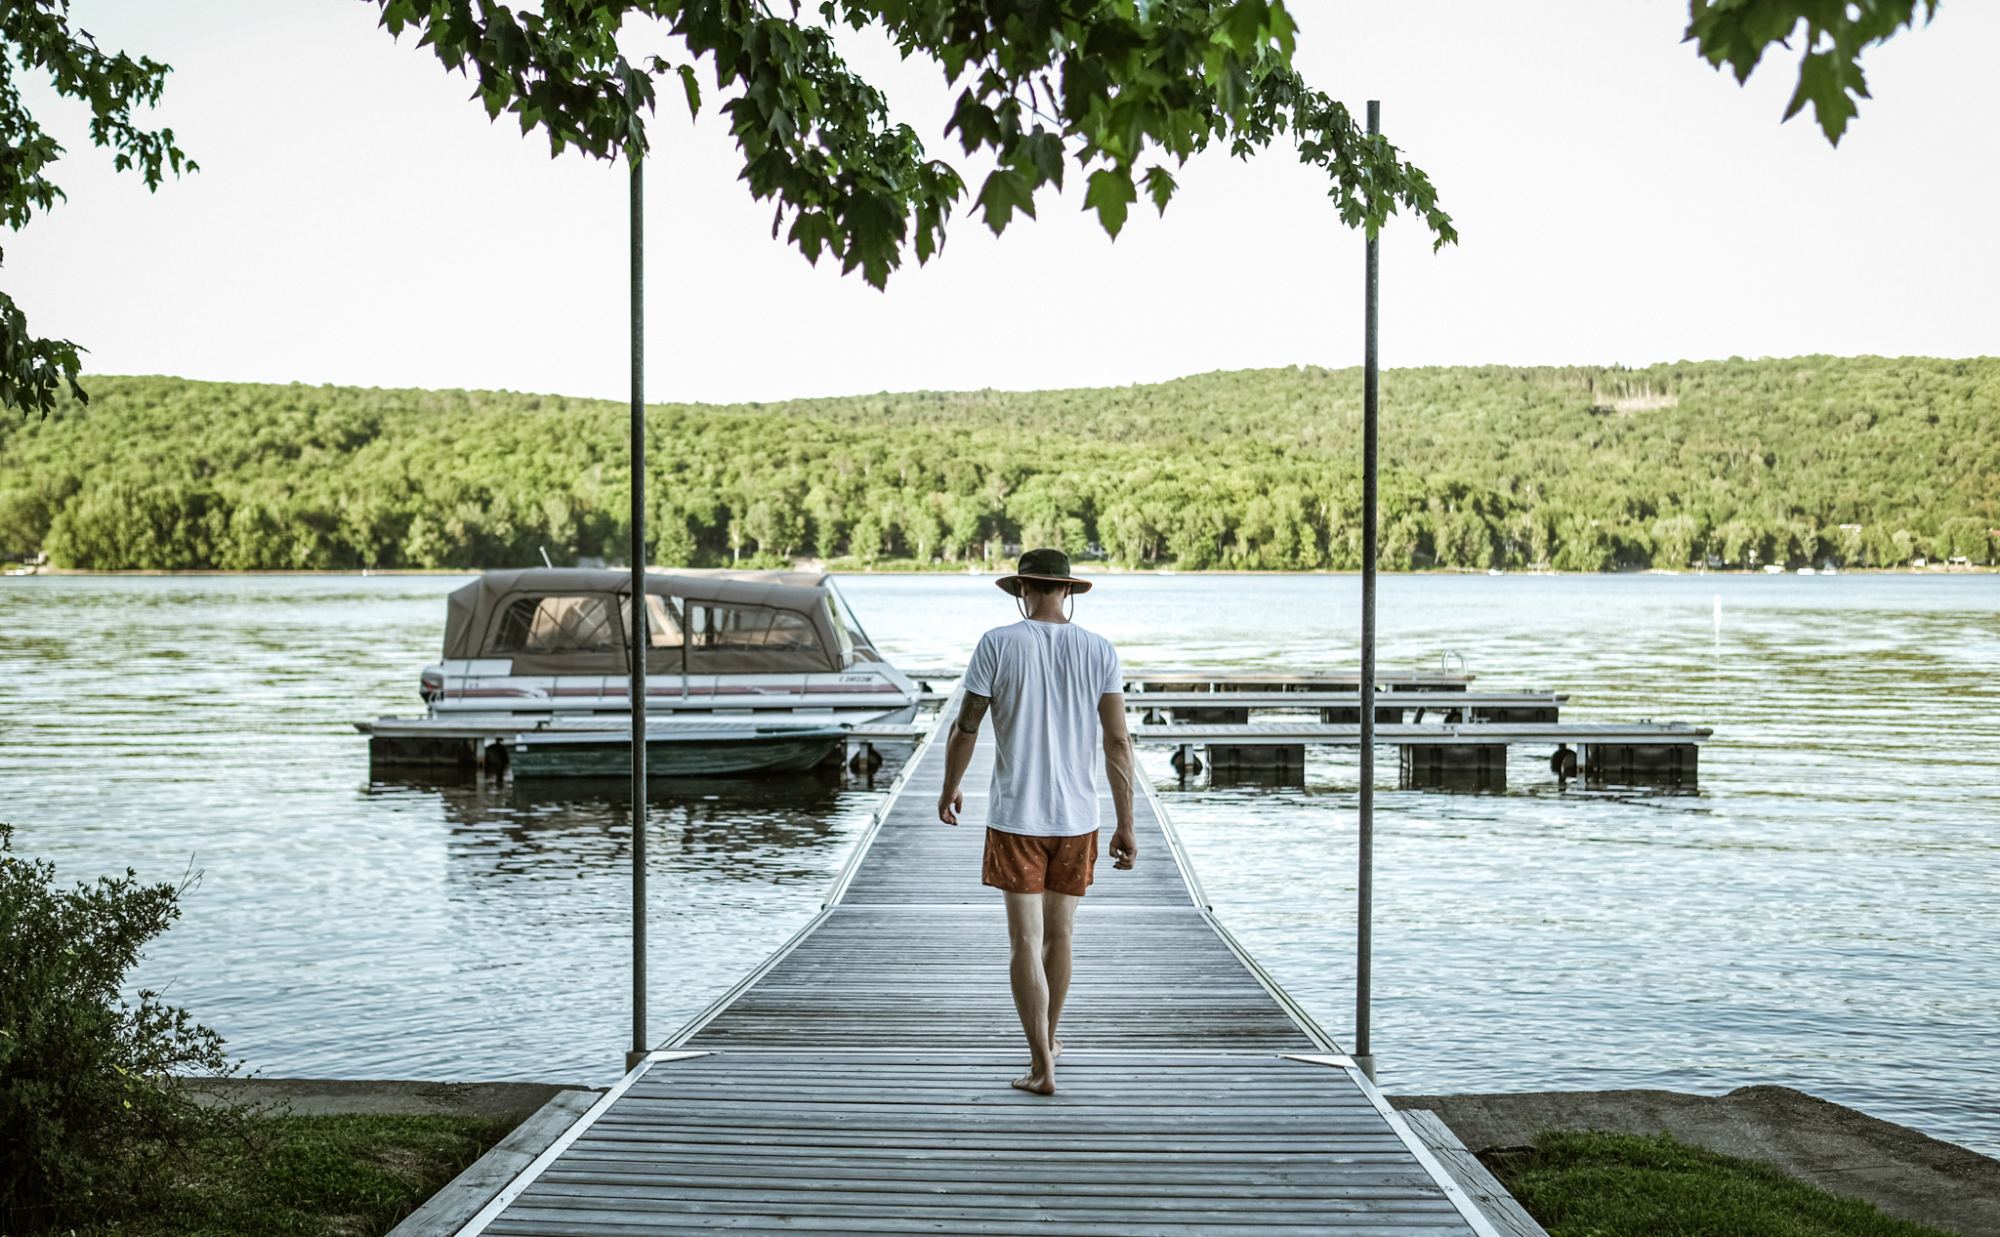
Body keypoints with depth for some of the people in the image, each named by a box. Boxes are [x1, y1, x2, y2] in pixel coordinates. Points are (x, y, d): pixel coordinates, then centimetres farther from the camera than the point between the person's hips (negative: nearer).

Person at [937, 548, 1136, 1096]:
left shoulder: (998, 644, -6)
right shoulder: (1099, 651, -1)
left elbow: (965, 729, -3)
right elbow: (1118, 742, -4)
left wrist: (949, 790, 14)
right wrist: (1126, 826, 1)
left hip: (1015, 817, -3)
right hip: (1077, 819, 3)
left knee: (1025, 941, 0)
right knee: (1059, 935, 18)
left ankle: (1041, 1067, -4)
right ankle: (1048, 1039, 36)